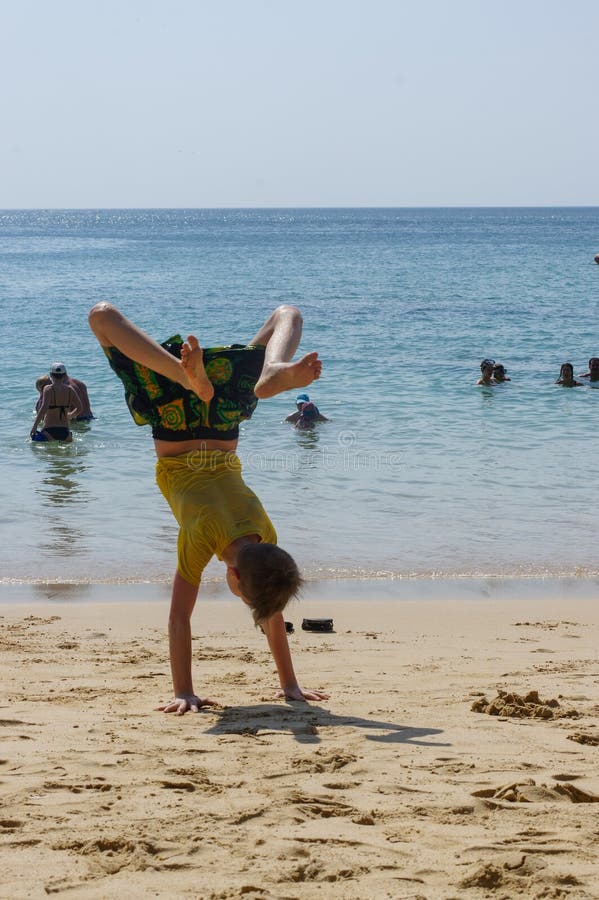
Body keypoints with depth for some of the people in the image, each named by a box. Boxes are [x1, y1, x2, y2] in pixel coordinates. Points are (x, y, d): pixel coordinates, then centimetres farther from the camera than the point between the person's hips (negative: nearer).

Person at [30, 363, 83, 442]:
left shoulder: (48, 389, -3)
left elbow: (44, 408, -16)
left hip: (50, 431, -4)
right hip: (65, 431, 4)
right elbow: (78, 408, 12)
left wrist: (35, 426, -15)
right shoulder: (69, 389, 9)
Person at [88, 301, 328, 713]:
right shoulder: (201, 536, -31)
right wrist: (184, 692, -27)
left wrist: (290, 685, -5)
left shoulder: (265, 537, -20)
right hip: (176, 434, -2)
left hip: (221, 429, 2)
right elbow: (180, 617, -26)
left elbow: (274, 615, -9)